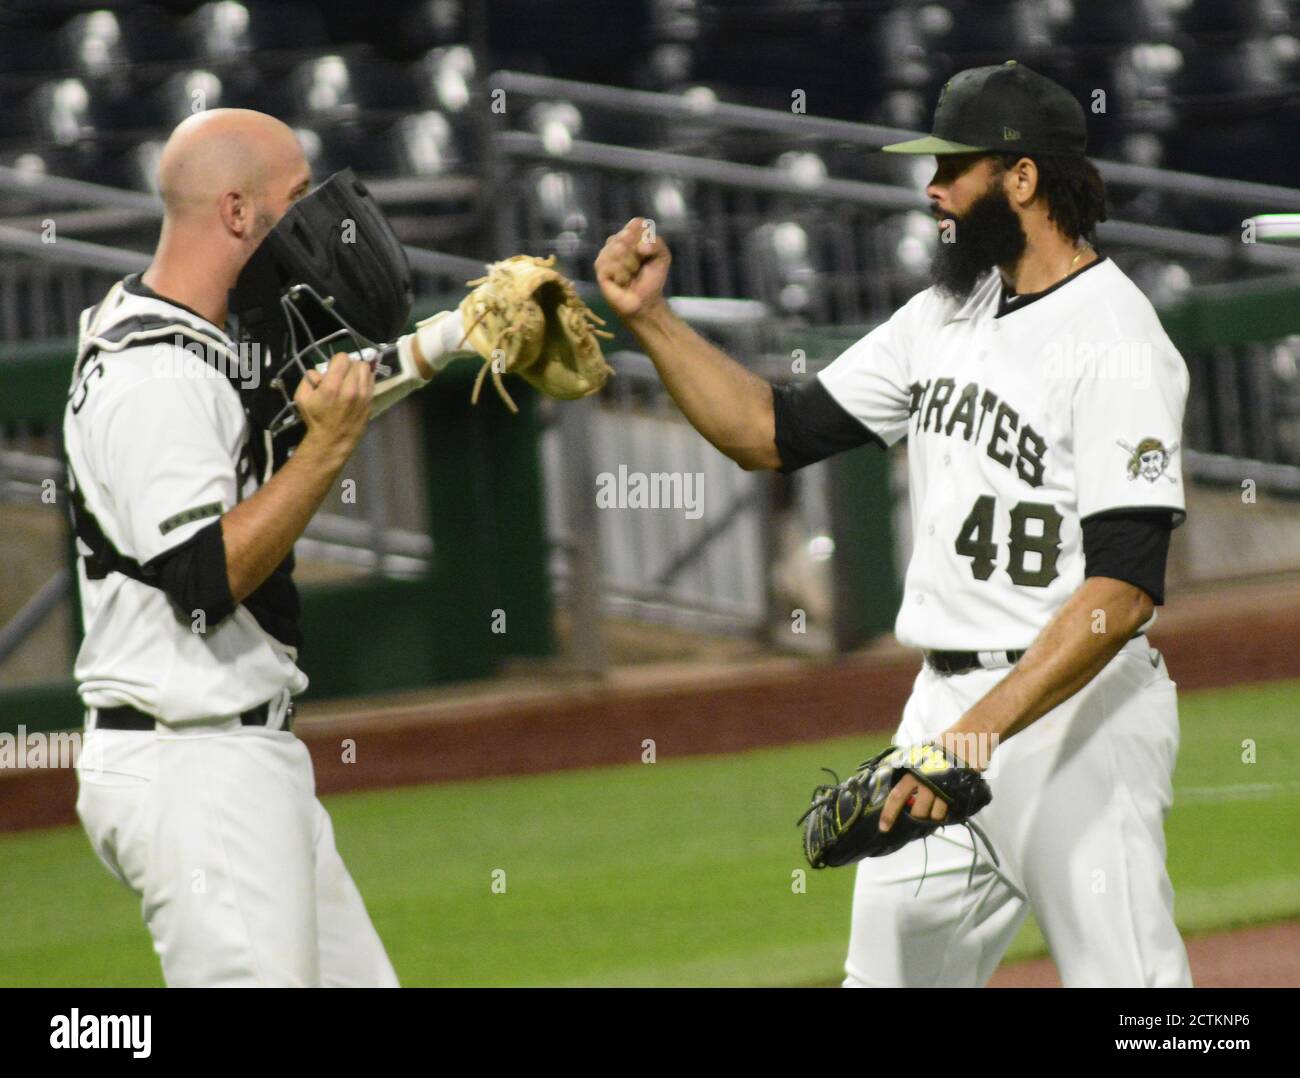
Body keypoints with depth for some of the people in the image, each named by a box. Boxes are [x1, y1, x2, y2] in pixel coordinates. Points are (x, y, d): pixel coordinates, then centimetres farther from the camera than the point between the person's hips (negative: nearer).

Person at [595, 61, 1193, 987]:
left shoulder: (1115, 339, -14)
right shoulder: (944, 316, 13)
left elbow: (1124, 588, -22)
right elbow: (773, 433, 19)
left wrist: (981, 731, -29)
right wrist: (650, 318, 7)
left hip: (1070, 704, -9)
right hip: (943, 702, 9)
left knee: (1125, 974, -11)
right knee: (888, 967, 12)